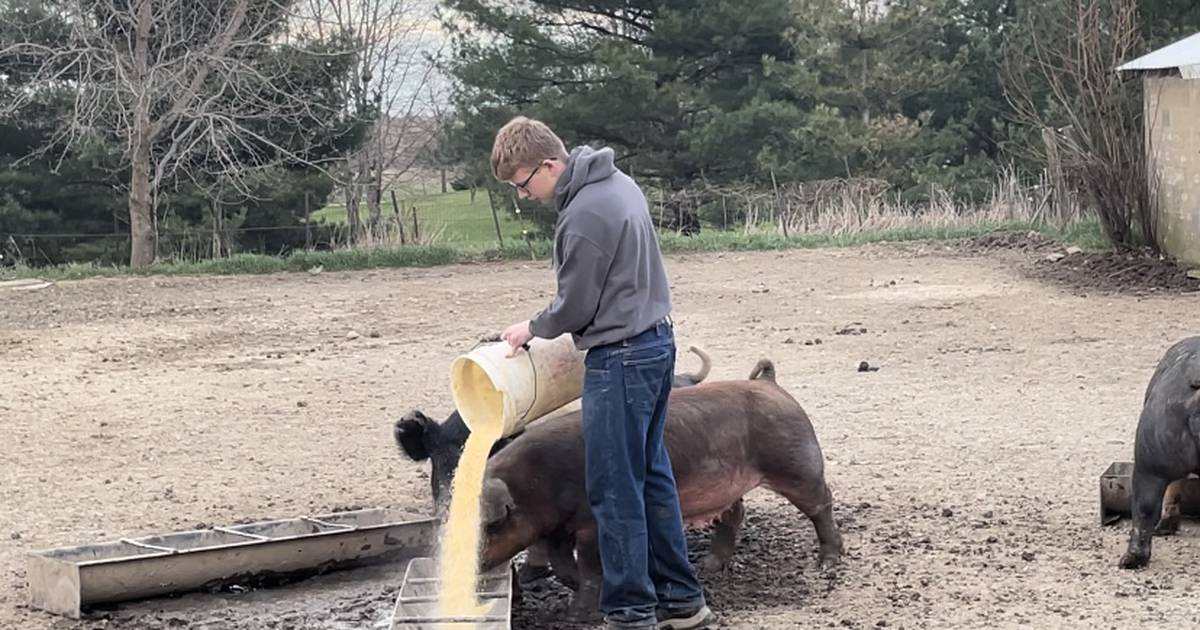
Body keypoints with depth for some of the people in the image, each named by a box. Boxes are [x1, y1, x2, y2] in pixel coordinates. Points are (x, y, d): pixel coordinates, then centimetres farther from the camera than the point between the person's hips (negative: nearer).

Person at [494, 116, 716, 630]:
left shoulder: (583, 216, -22)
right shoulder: (617, 181, 8)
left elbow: (574, 307, -14)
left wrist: (532, 329, 5)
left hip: (621, 359, -10)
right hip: (655, 342, 10)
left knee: (614, 491, -2)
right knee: (651, 475, 15)